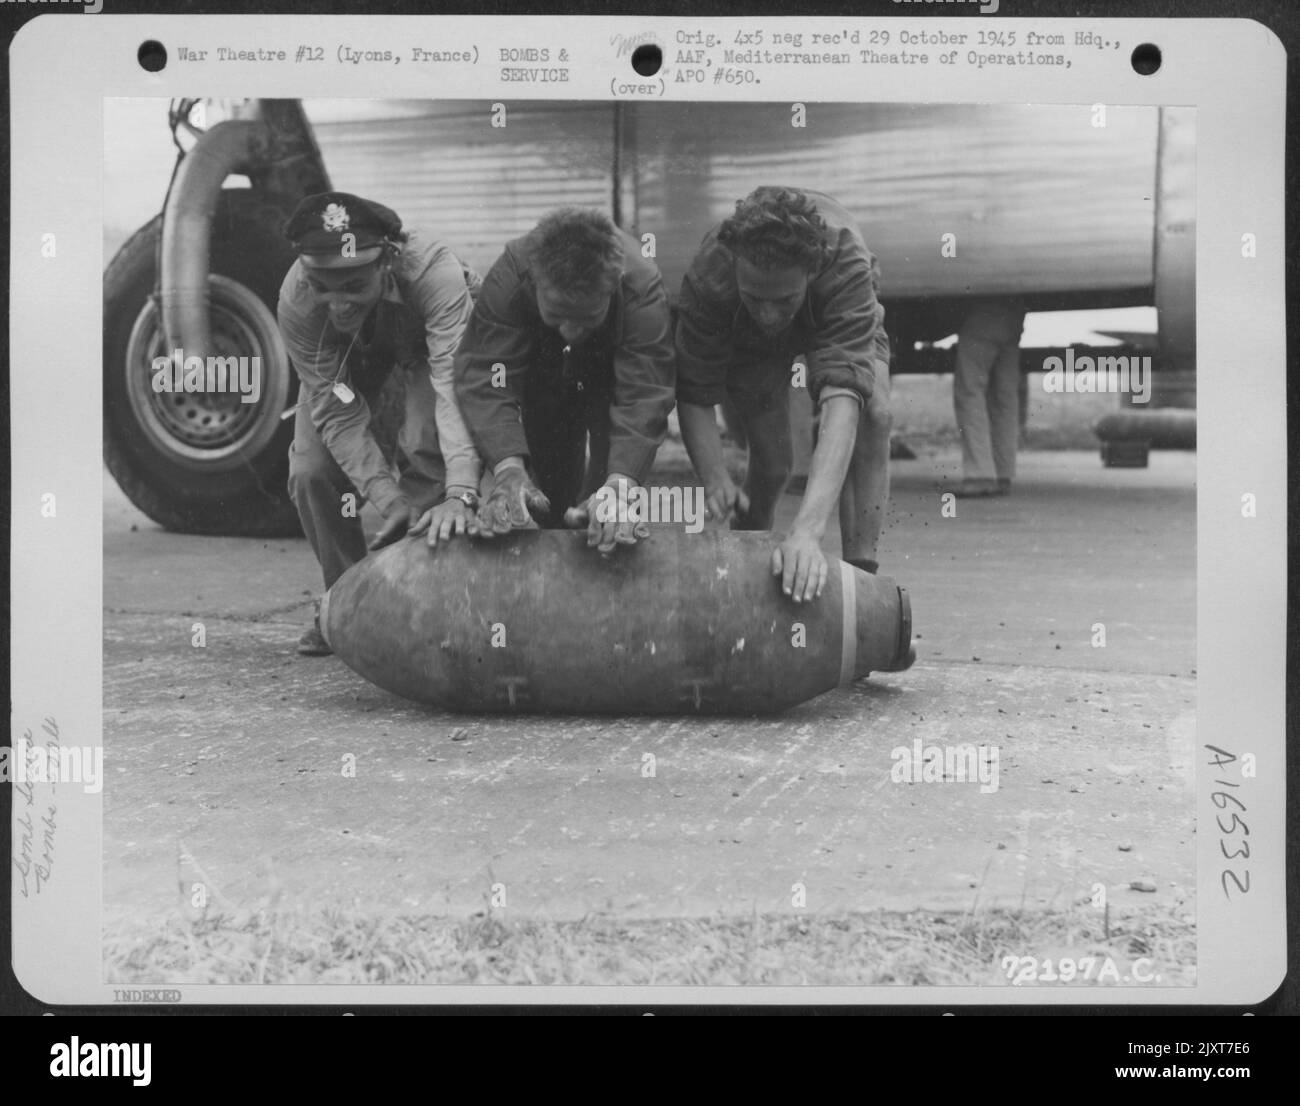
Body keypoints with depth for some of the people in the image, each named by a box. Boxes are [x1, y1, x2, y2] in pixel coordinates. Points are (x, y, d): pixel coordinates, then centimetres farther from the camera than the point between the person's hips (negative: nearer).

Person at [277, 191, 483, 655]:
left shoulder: (435, 272, -45)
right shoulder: (295, 299, -35)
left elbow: (456, 384, -52)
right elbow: (338, 414, -30)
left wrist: (460, 494, -65)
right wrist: (391, 502, -41)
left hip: (425, 340, -2)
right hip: (345, 354, 2)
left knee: (425, 449, -26)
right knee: (311, 468, -15)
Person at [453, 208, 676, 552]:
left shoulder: (642, 289, -41)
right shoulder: (508, 278, -40)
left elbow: (644, 396, -46)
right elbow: (485, 380, -43)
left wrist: (621, 484, -62)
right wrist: (508, 469, -58)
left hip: (612, 368, -1)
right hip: (543, 372, 1)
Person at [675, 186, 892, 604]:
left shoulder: (847, 265, -46)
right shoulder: (707, 279, -40)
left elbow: (843, 396, -55)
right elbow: (694, 394, -32)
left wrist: (808, 530, -66)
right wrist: (715, 478, -51)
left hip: (838, 319, -1)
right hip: (745, 338, 1)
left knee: (872, 416, -27)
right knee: (771, 463, -11)